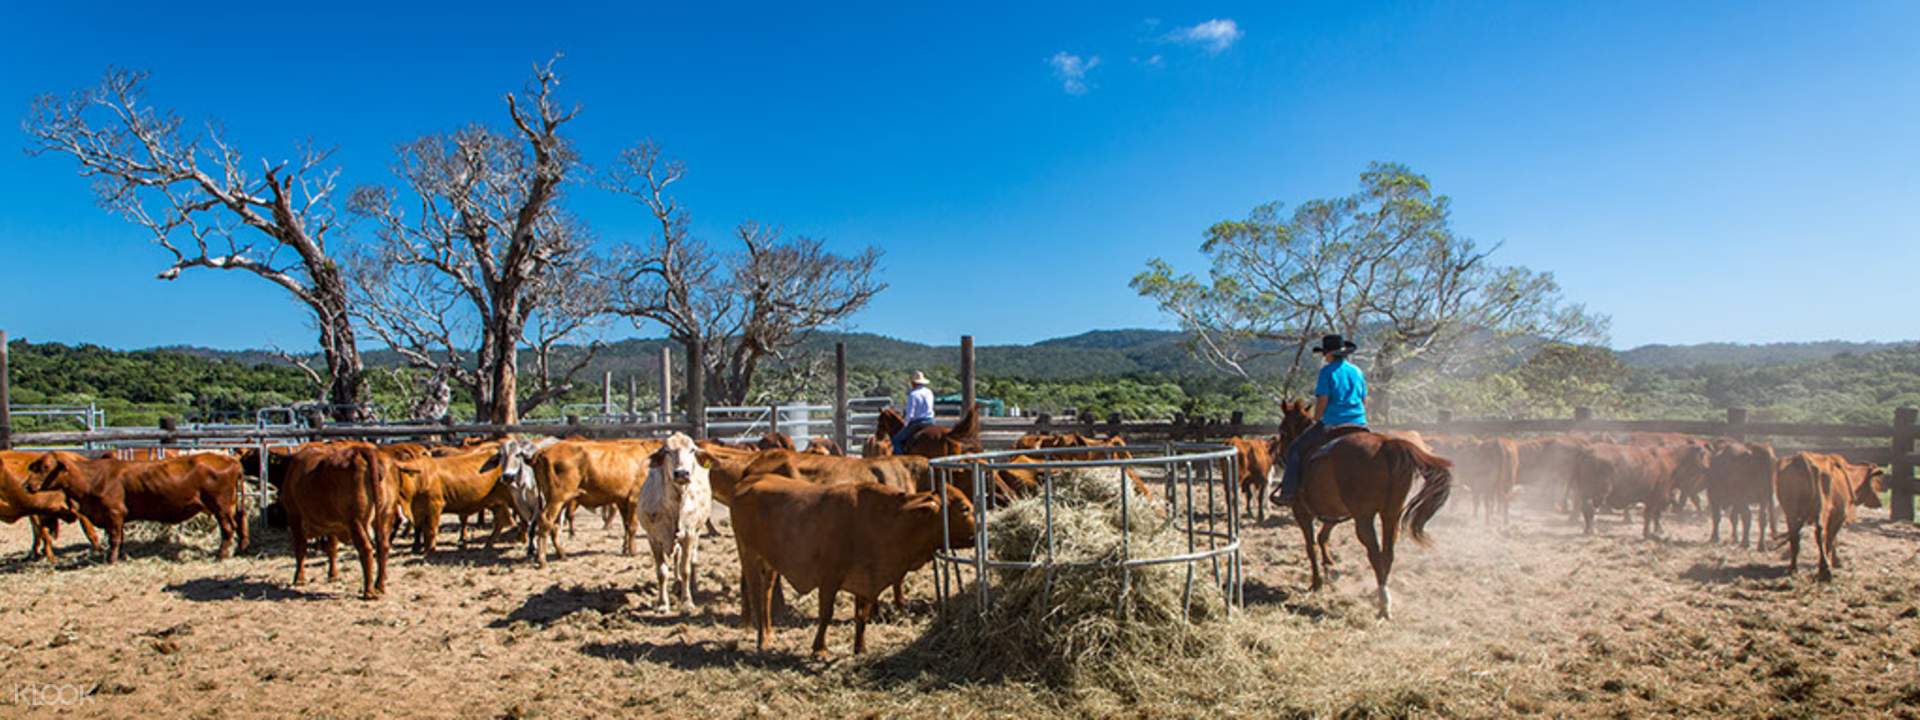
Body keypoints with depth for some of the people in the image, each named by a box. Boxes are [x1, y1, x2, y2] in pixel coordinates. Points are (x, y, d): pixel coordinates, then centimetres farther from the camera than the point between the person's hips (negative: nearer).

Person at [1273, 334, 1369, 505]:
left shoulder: (1327, 371, -6)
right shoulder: (1358, 372, 13)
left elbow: (1322, 401, -12)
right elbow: (1364, 402, 16)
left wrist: (1316, 421, 2)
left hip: (1332, 424, -6)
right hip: (1359, 425, 6)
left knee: (1295, 448, 8)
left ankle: (1288, 492, -1)